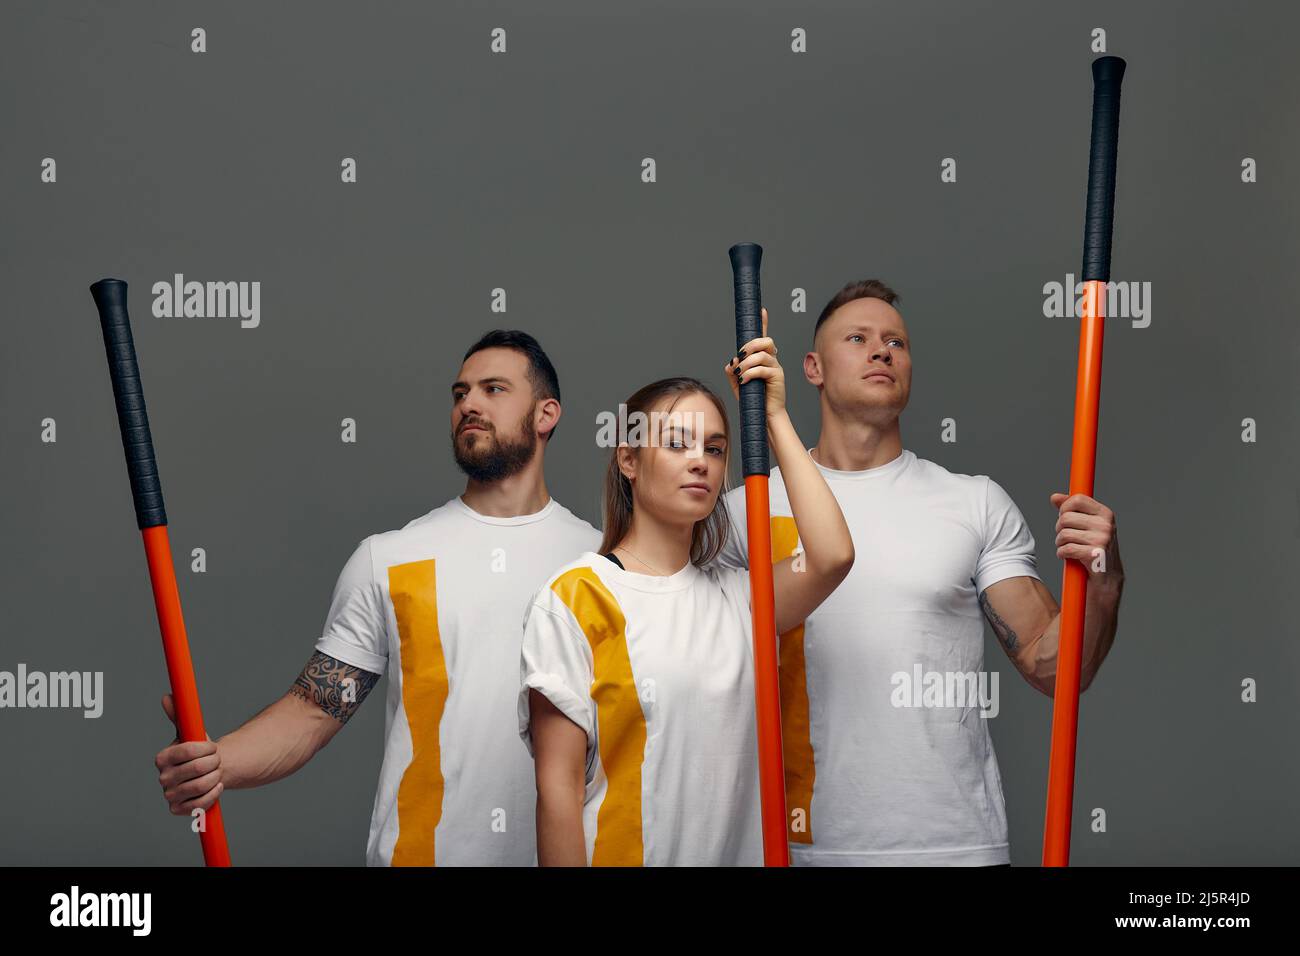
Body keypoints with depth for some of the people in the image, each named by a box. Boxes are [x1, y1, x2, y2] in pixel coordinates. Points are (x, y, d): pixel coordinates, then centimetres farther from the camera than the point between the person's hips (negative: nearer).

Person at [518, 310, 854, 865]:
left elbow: (833, 557, -12)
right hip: (625, 852, -5)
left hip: (737, 849, 5)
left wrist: (773, 417, -6)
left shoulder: (734, 596, 5)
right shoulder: (573, 598, -8)